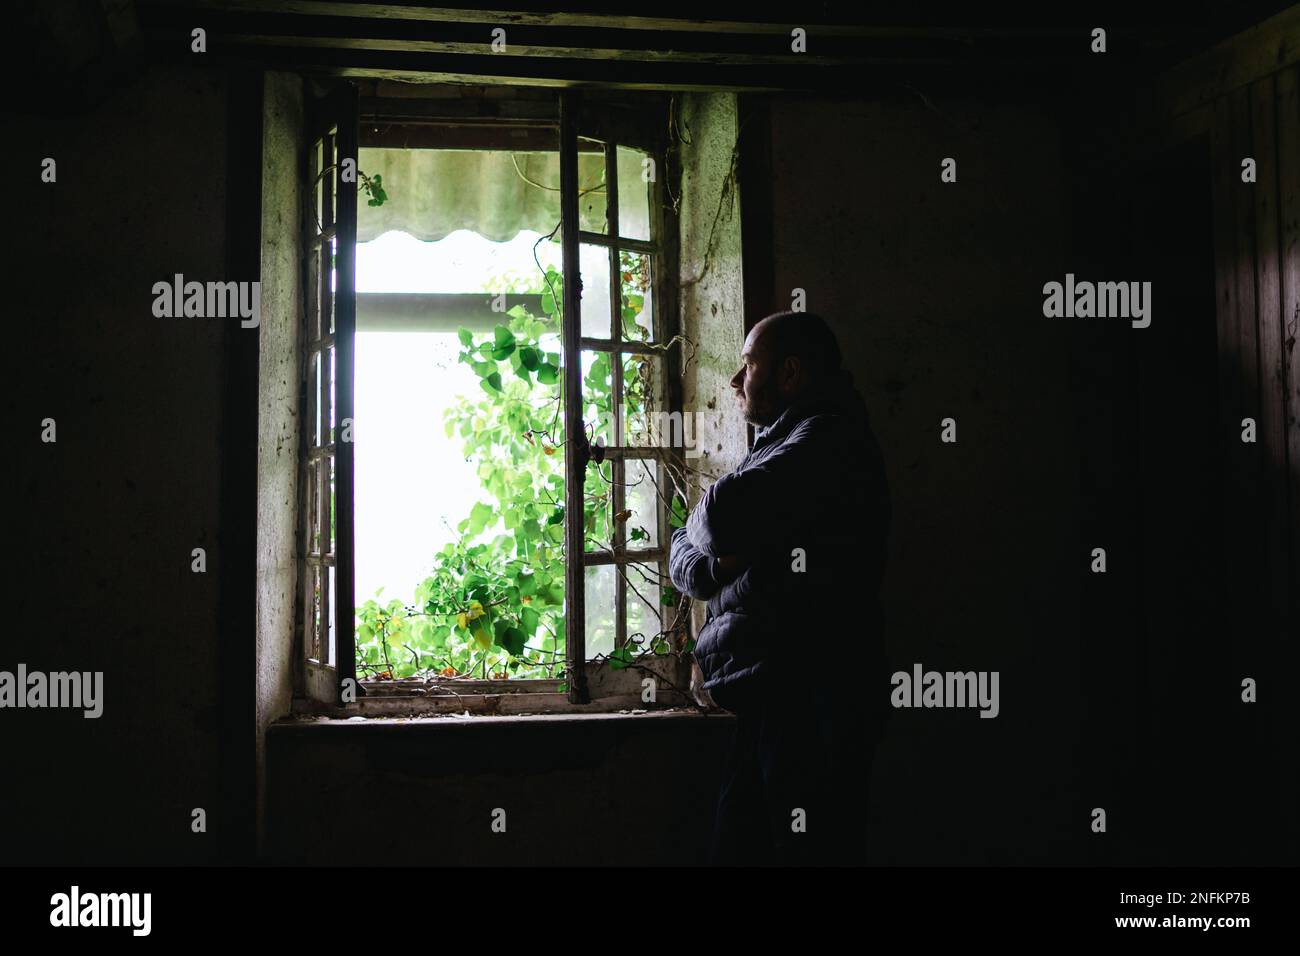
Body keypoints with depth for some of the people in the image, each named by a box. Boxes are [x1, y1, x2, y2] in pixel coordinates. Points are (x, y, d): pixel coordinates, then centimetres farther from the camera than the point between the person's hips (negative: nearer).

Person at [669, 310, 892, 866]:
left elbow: (722, 518, -23)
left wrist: (710, 522, 1)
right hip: (772, 705, 10)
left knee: (808, 850, -5)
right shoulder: (780, 445, 22)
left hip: (811, 708, -10)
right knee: (736, 847, 13)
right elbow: (684, 561, 19)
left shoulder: (828, 438, -9)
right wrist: (715, 562, -4)